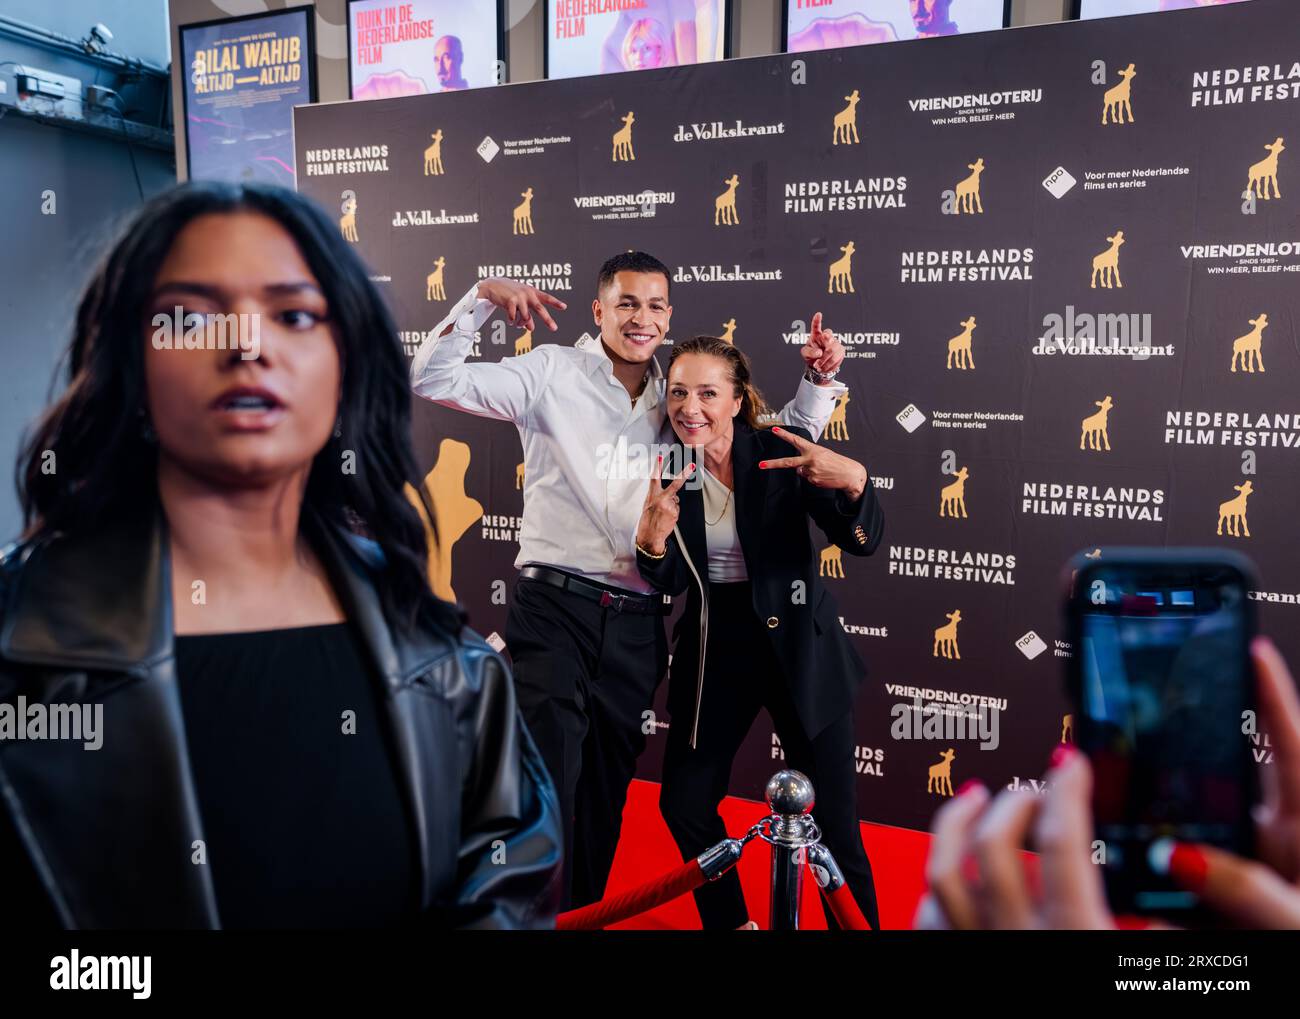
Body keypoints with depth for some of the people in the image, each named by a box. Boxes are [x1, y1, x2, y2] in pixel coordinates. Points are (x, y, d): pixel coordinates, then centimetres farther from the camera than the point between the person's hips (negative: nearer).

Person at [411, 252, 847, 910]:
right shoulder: (553, 372, 2)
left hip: (637, 625, 4)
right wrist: (481, 299, -15)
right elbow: (432, 380, -4)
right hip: (555, 608, -4)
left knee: (605, 798, 15)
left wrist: (817, 379, 5)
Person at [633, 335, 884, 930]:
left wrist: (853, 482, -38)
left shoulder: (782, 452, -13)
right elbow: (672, 582, -3)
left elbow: (863, 542, -17)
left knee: (833, 817, 1)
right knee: (685, 804, 9)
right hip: (714, 646, 4)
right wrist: (652, 539, -25)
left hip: (798, 646, -3)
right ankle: (729, 921, 35)